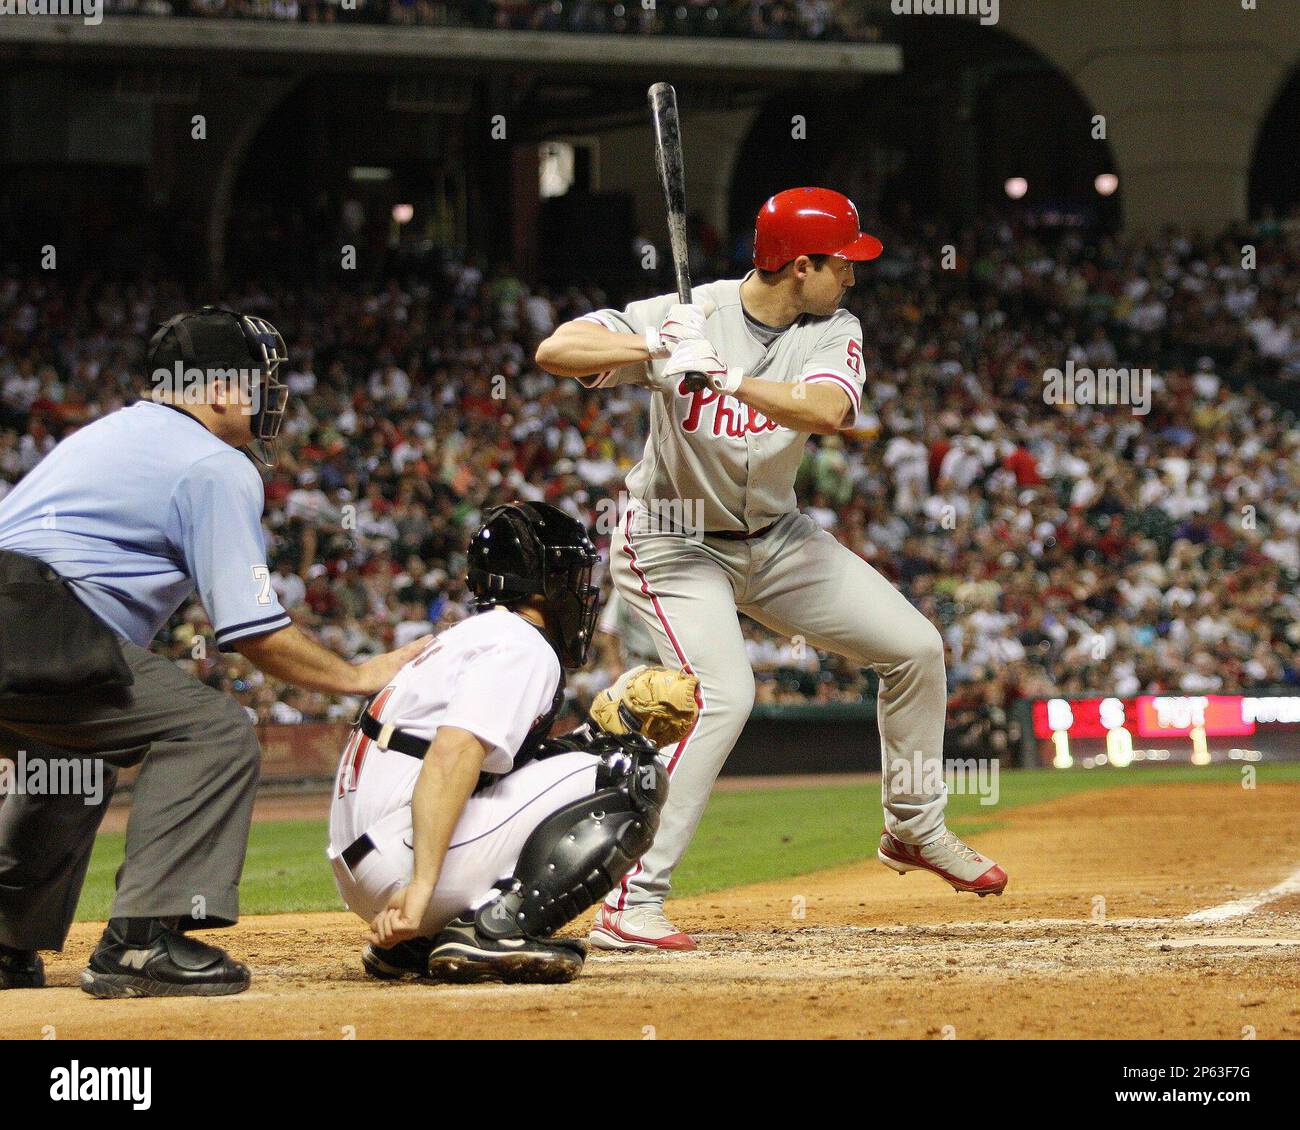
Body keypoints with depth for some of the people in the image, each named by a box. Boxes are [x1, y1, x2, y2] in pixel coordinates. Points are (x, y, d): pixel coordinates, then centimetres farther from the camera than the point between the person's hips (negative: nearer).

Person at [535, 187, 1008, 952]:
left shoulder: (833, 332, -7)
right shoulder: (688, 316, -19)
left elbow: (826, 409, -29)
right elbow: (554, 351, -26)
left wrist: (723, 376, -41)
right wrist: (656, 349, -41)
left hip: (776, 537, 6)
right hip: (675, 543, -6)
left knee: (915, 647, 4)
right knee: (724, 694, -26)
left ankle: (914, 829, 25)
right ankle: (631, 905, -23)